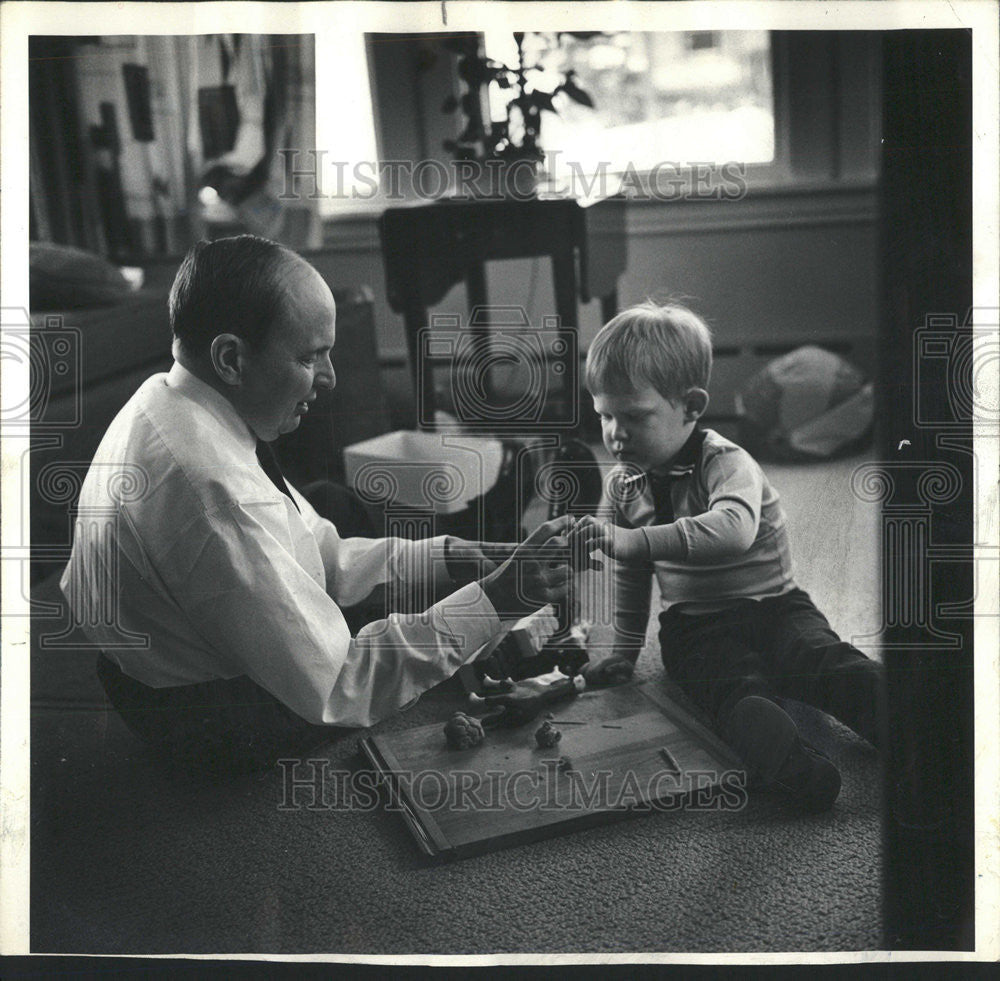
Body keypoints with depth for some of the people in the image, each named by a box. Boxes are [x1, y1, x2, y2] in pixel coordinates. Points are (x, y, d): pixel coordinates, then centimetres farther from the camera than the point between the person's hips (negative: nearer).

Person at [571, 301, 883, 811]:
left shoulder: (727, 463, -14)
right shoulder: (625, 483, 4)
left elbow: (733, 529, -38)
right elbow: (630, 575, 19)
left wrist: (629, 540, -44)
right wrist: (624, 651, 20)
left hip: (773, 604, -1)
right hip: (694, 625, 1)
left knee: (827, 663, -30)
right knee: (739, 686, -30)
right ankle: (797, 769, -55)